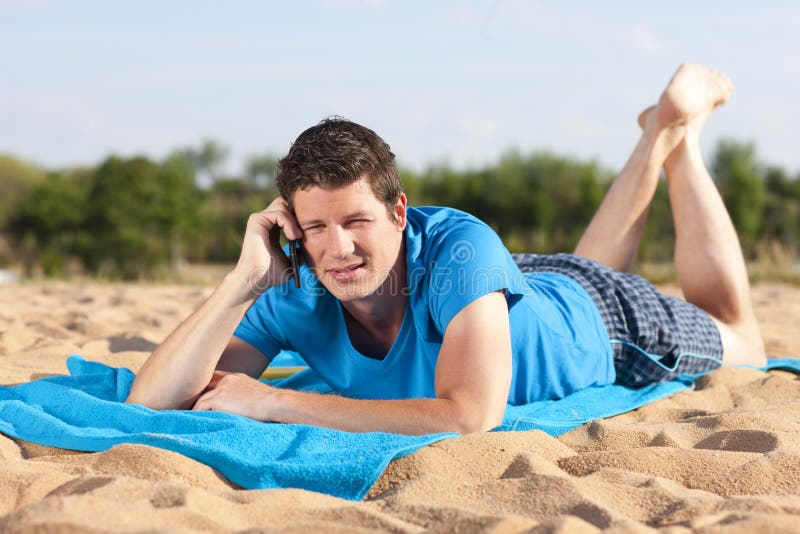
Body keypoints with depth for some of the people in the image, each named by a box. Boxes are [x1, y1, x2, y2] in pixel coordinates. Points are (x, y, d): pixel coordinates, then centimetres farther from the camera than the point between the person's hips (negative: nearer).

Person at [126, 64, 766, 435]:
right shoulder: (291, 295, -36)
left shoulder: (460, 248, -49)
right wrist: (245, 278, -52)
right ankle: (656, 138, 52)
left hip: (603, 321, -4)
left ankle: (679, 129, 39)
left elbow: (470, 416, -57)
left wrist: (274, 402, -53)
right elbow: (151, 402, -40)